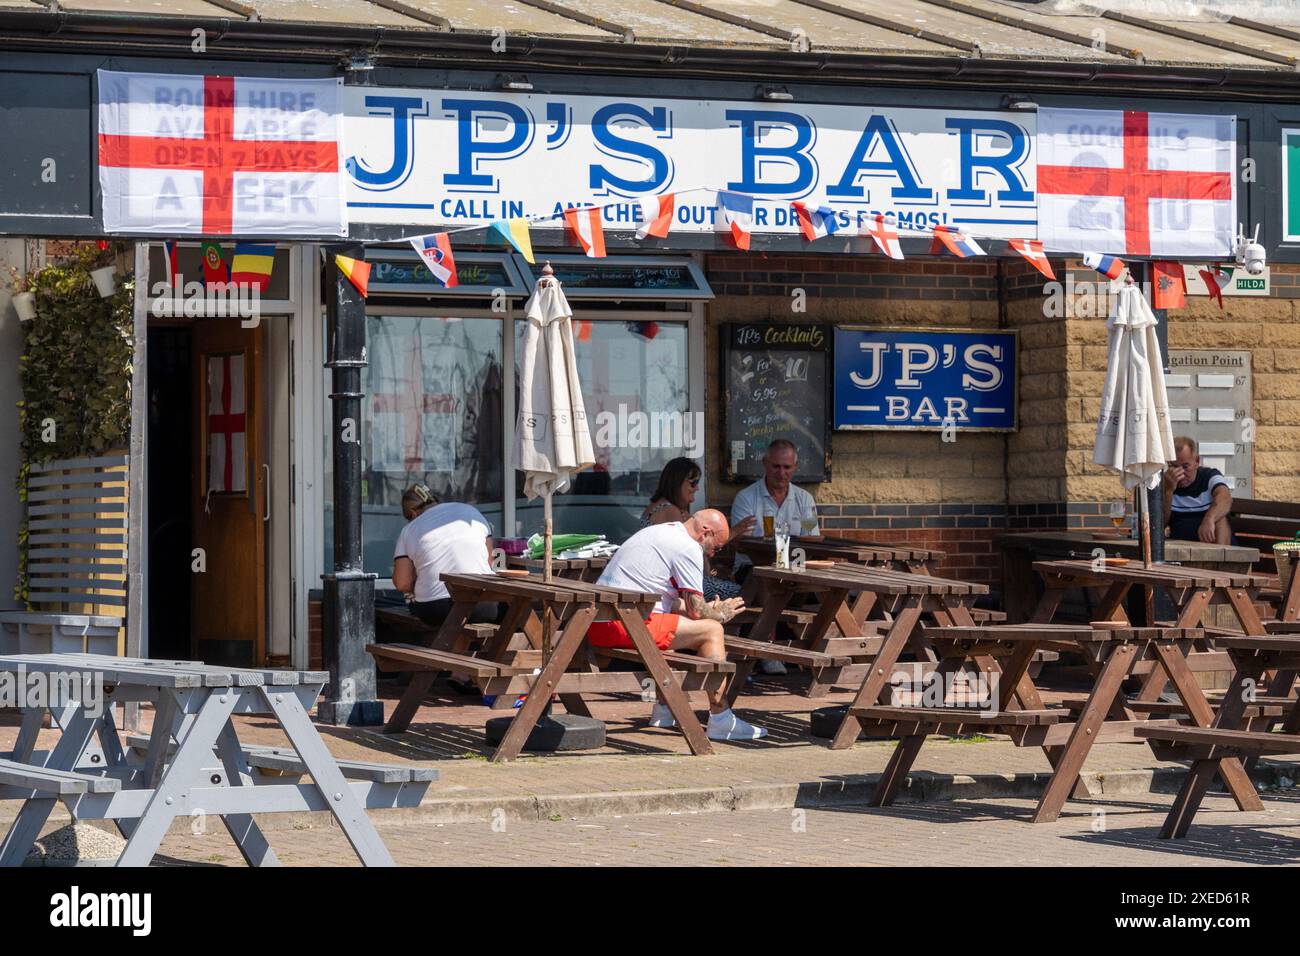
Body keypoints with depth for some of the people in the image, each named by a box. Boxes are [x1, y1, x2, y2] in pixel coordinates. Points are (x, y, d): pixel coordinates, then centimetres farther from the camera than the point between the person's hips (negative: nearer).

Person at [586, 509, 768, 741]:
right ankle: (720, 720, -6)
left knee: (671, 629, 31)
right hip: (627, 625, -10)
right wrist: (722, 614, 16)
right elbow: (696, 611, -4)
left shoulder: (657, 532, 25)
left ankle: (664, 711, 28)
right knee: (711, 631, -3)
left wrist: (710, 609, 32)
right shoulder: (688, 548, -5)